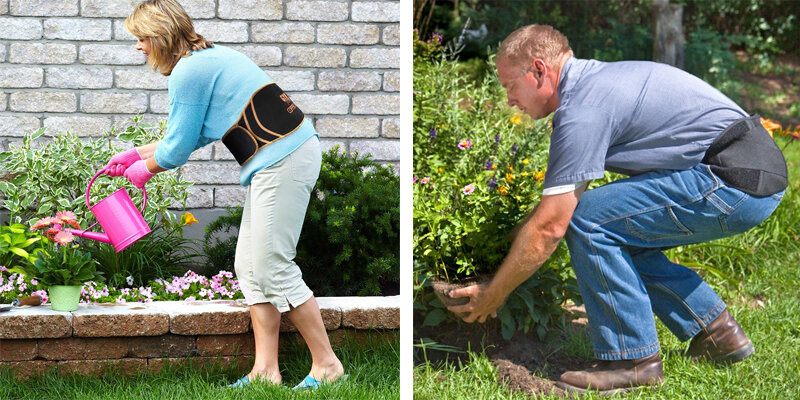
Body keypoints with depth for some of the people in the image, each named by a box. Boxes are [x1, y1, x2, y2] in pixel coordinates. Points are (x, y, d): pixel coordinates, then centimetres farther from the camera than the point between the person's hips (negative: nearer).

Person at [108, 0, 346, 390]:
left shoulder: (188, 72, -12)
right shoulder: (208, 58, 19)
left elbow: (177, 149, -6)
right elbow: (187, 135, 28)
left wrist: (144, 170, 14)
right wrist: (135, 154, 32)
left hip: (284, 161, -10)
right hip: (279, 159, 10)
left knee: (272, 267, -7)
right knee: (250, 266, 10)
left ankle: (327, 364, 1)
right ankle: (265, 370, 11)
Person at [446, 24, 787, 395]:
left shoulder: (583, 110, -13)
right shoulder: (597, 80, 17)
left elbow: (548, 228, -12)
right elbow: (561, 191, 29)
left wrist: (491, 297, -1)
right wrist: (506, 246, 28)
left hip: (736, 182, -10)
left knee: (587, 221, -12)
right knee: (618, 236, 17)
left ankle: (632, 359, -5)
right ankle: (716, 332, 21)